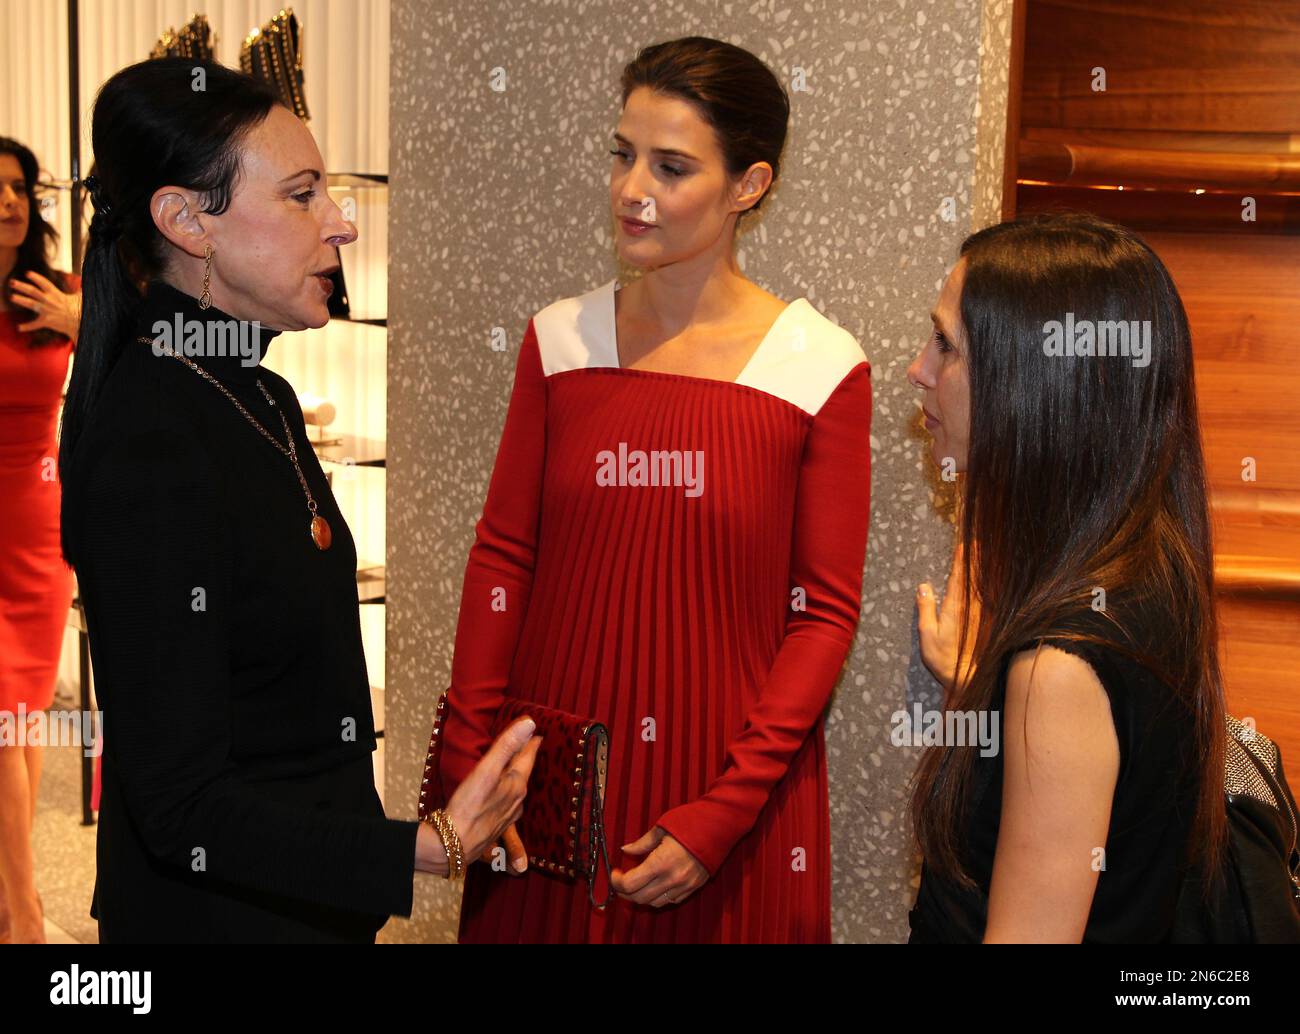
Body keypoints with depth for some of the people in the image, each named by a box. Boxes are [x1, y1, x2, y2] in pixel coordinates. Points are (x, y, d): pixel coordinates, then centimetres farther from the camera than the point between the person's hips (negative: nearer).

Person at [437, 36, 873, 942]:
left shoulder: (821, 368, -9)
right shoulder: (559, 339, 0)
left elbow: (826, 613, -8)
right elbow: (502, 556, 2)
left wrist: (721, 813, -13)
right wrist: (468, 761, -4)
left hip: (730, 775, -2)